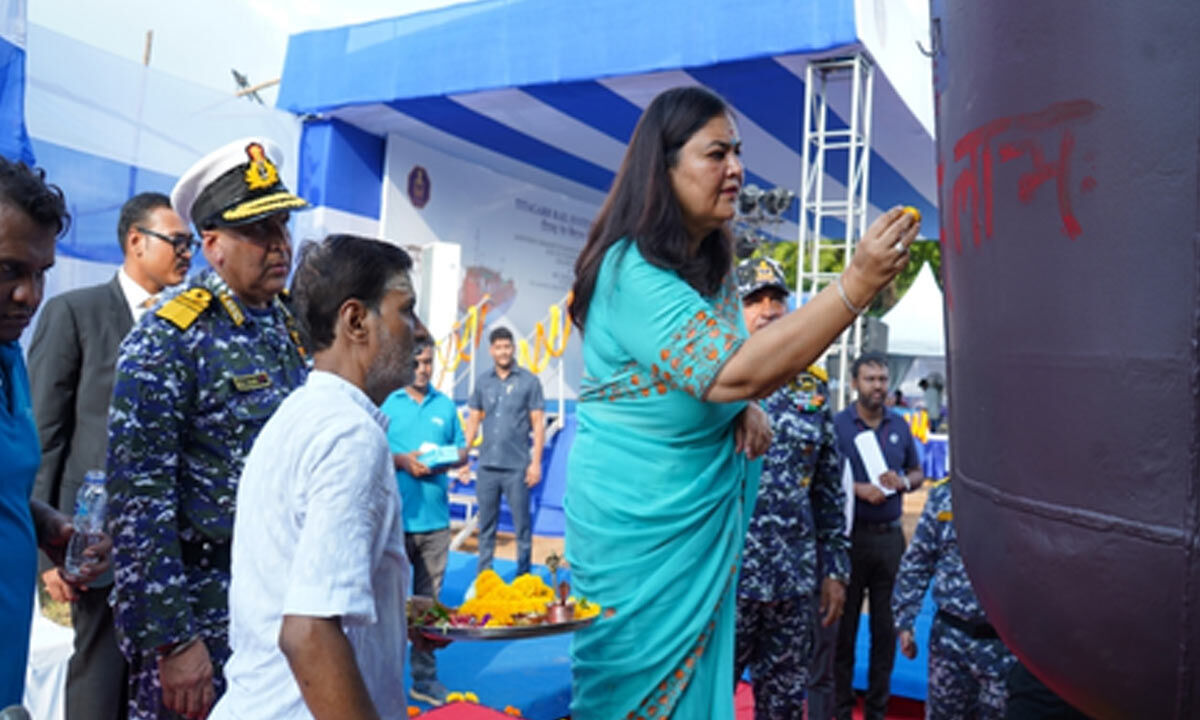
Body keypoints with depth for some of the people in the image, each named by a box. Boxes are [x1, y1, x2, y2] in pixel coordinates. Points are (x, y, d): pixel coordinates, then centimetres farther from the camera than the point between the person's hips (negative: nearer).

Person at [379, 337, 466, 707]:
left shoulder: (445, 406, 10)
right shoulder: (387, 405, 2)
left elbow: (462, 451, 14)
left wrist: (447, 461, -8)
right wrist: (401, 460, -15)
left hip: (435, 520, 3)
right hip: (396, 519, -2)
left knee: (429, 601, 8)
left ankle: (424, 678, 18)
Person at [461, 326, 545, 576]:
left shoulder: (529, 381, -2)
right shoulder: (483, 382, 9)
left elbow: (538, 424, -3)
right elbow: (473, 421, 12)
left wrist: (536, 462, -8)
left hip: (517, 467, -3)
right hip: (486, 466, 3)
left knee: (522, 525, 4)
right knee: (486, 525, 11)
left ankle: (524, 576, 15)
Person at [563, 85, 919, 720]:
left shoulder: (713, 266, 7)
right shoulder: (632, 271, -21)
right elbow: (730, 373, -31)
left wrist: (748, 407, -3)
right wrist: (856, 286, -33)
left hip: (705, 517, 8)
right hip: (636, 522, -8)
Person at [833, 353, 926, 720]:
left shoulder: (899, 425, 10)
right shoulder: (837, 424, -4)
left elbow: (918, 473, 16)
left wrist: (902, 482, -5)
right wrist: (858, 489, -21)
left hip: (890, 536, 4)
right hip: (849, 535, -4)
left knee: (886, 625, 10)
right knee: (844, 625, 5)